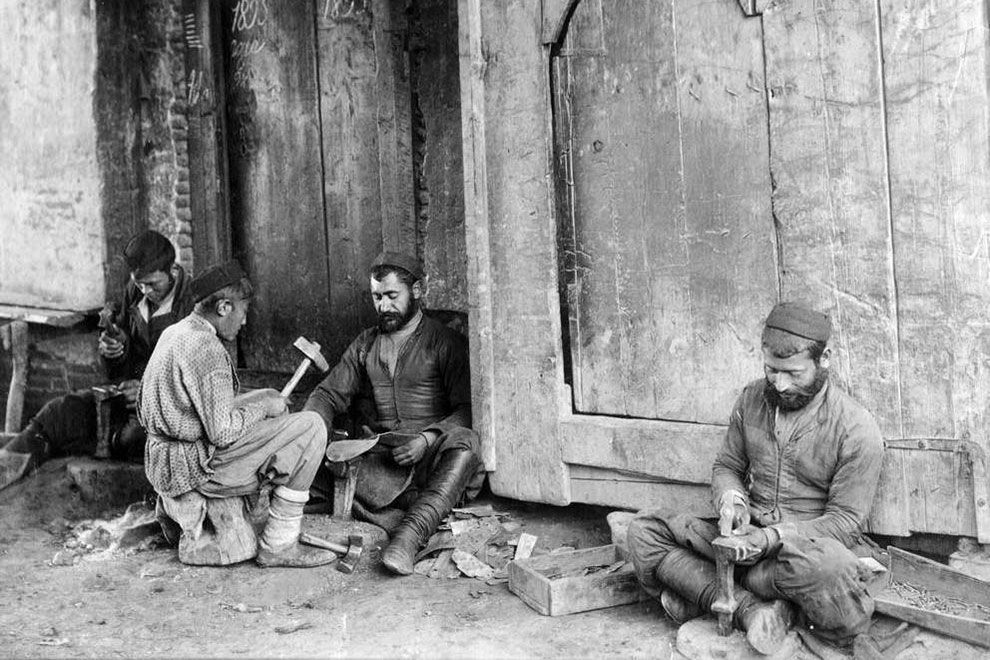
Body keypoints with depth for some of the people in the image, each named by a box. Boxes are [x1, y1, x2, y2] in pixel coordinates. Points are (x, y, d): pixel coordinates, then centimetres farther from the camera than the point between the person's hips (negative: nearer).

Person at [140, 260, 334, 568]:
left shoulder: (173, 333, 9)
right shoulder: (207, 349, -21)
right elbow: (223, 433, -24)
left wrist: (265, 401, 12)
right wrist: (262, 408, -7)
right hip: (198, 470, -10)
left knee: (271, 398, 24)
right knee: (311, 427, -11)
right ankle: (278, 543, -6)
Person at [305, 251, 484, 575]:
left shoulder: (446, 342, 3)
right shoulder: (365, 344, 19)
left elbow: (467, 409, -7)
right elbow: (329, 395, 18)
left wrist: (427, 439, -25)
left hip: (429, 459, -4)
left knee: (465, 443, -37)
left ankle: (408, 536, -47)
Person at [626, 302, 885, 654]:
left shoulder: (857, 429, -12)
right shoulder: (753, 398, 3)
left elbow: (844, 519, -11)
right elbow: (726, 466, 13)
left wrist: (771, 537, -23)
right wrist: (730, 500, -11)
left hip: (812, 541, -5)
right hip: (750, 536, 5)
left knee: (825, 565, -43)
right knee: (644, 531, -13)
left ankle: (699, 589, -23)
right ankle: (751, 610, -28)